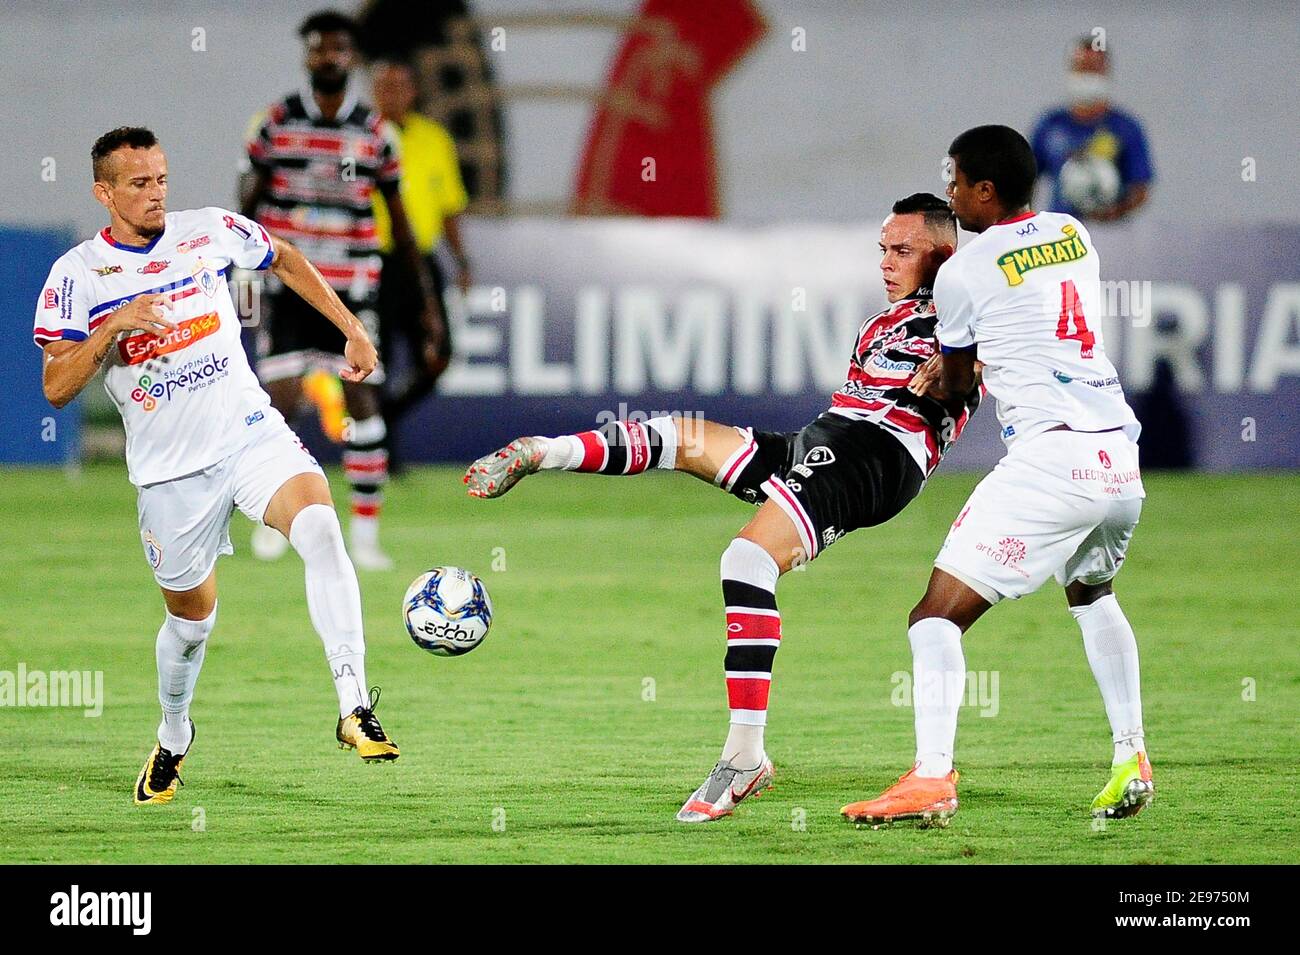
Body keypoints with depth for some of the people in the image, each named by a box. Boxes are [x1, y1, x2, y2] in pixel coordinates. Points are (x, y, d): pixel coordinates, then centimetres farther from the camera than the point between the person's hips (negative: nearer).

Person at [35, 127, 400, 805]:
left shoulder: (210, 232, 1)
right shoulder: (77, 274, -5)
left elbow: (285, 260, 21)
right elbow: (56, 388, -10)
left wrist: (352, 331, 18)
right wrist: (115, 325, -23)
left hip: (252, 435, 0)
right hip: (170, 467, 0)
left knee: (320, 528, -28)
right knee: (191, 615, 10)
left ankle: (353, 708, -31)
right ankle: (173, 738, 40)